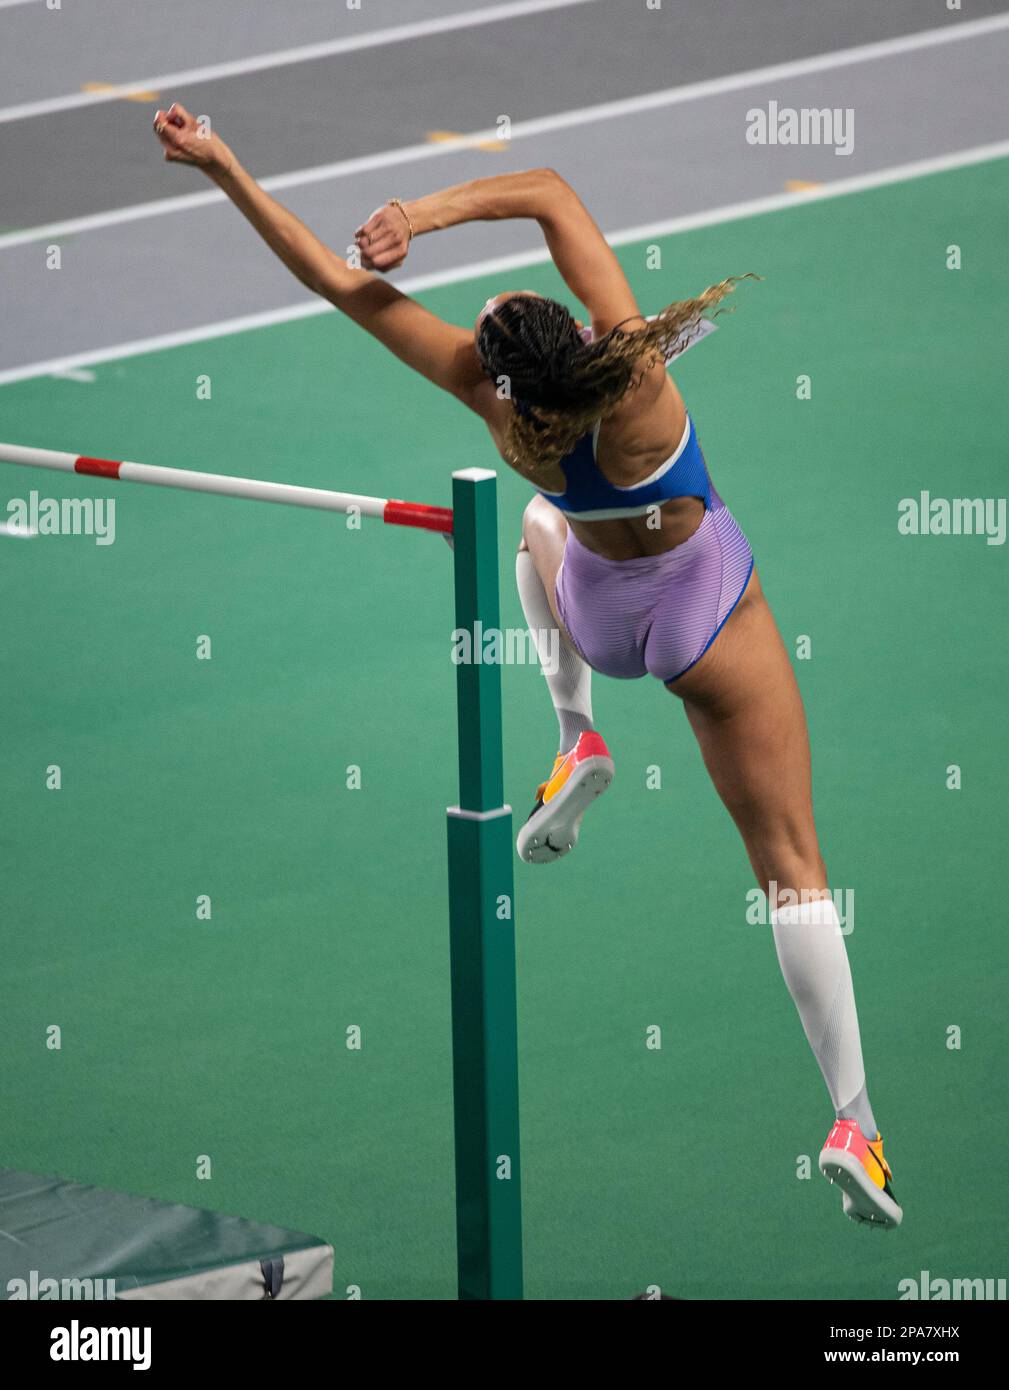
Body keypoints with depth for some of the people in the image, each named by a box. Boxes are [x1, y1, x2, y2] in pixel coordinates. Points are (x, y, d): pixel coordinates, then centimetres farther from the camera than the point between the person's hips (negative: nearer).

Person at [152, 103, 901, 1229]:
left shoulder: (496, 401, -28)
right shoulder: (632, 367, -34)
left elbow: (343, 284, -25)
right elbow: (552, 192, -27)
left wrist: (224, 169, -23)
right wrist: (426, 213, -30)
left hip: (597, 612, 3)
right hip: (711, 617, -3)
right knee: (792, 865, 3)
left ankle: (575, 738, 21)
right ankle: (853, 1121, -6)